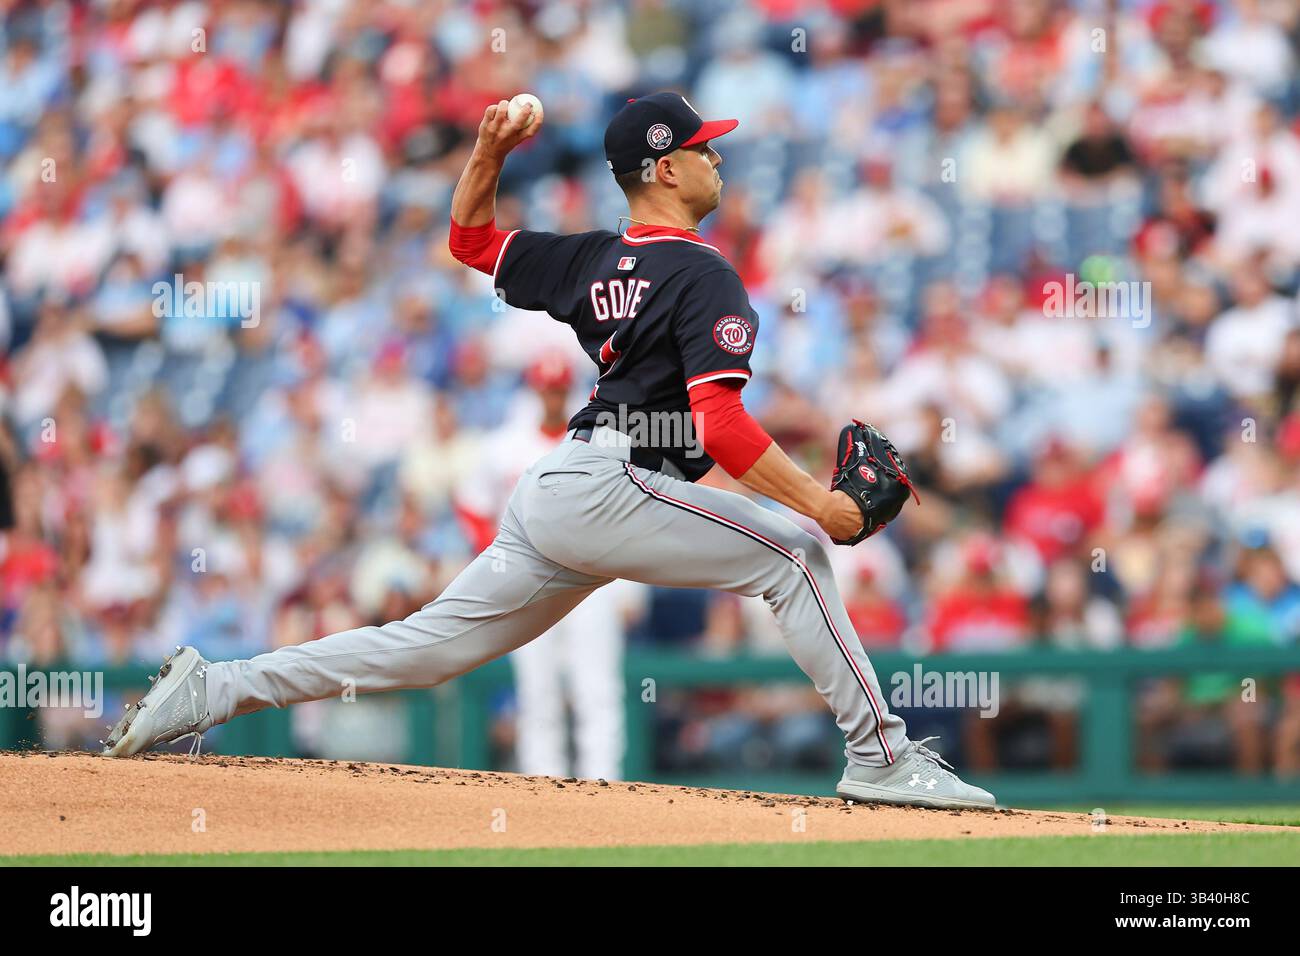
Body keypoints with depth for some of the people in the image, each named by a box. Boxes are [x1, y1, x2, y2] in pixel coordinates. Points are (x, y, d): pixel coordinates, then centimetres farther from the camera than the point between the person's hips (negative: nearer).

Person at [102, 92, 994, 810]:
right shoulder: (703, 274, -7)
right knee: (795, 554, -8)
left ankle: (210, 690, 7)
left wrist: (488, 154, 22)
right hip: (606, 487, -9)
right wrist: (816, 501, -17)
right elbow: (720, 423, -18)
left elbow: (471, 238, 32)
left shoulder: (594, 262, 19)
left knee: (422, 648, 10)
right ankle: (880, 757, -14)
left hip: (550, 492, 9)